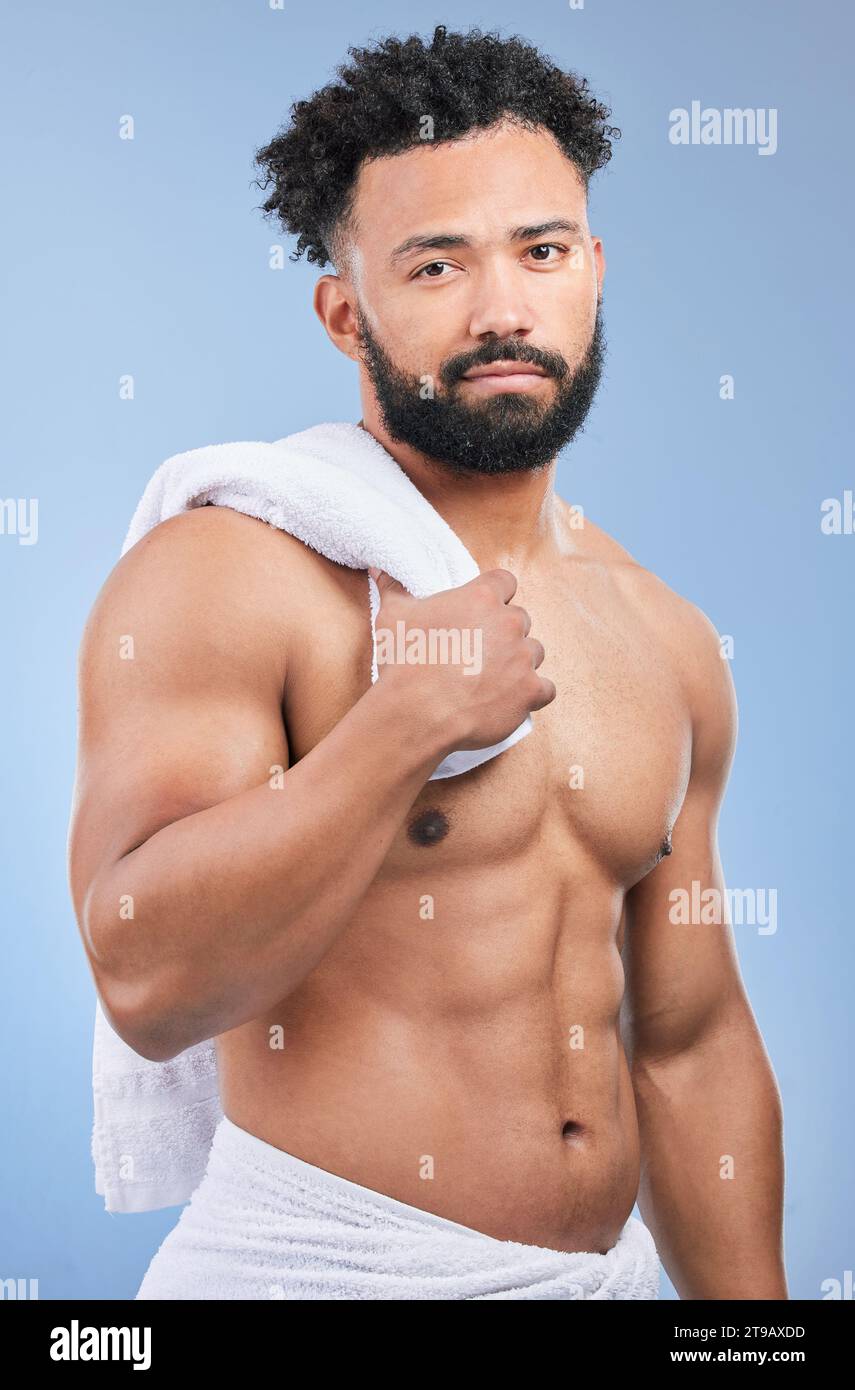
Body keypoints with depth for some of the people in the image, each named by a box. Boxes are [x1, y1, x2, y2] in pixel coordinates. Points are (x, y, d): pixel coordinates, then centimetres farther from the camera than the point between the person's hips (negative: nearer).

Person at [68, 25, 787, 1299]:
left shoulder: (667, 643, 4)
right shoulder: (222, 574, -14)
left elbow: (691, 1046, 9)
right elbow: (149, 979, -24)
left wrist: (753, 1314, 11)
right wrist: (410, 718, -27)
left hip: (588, 1267, 6)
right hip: (313, 1264, -5)